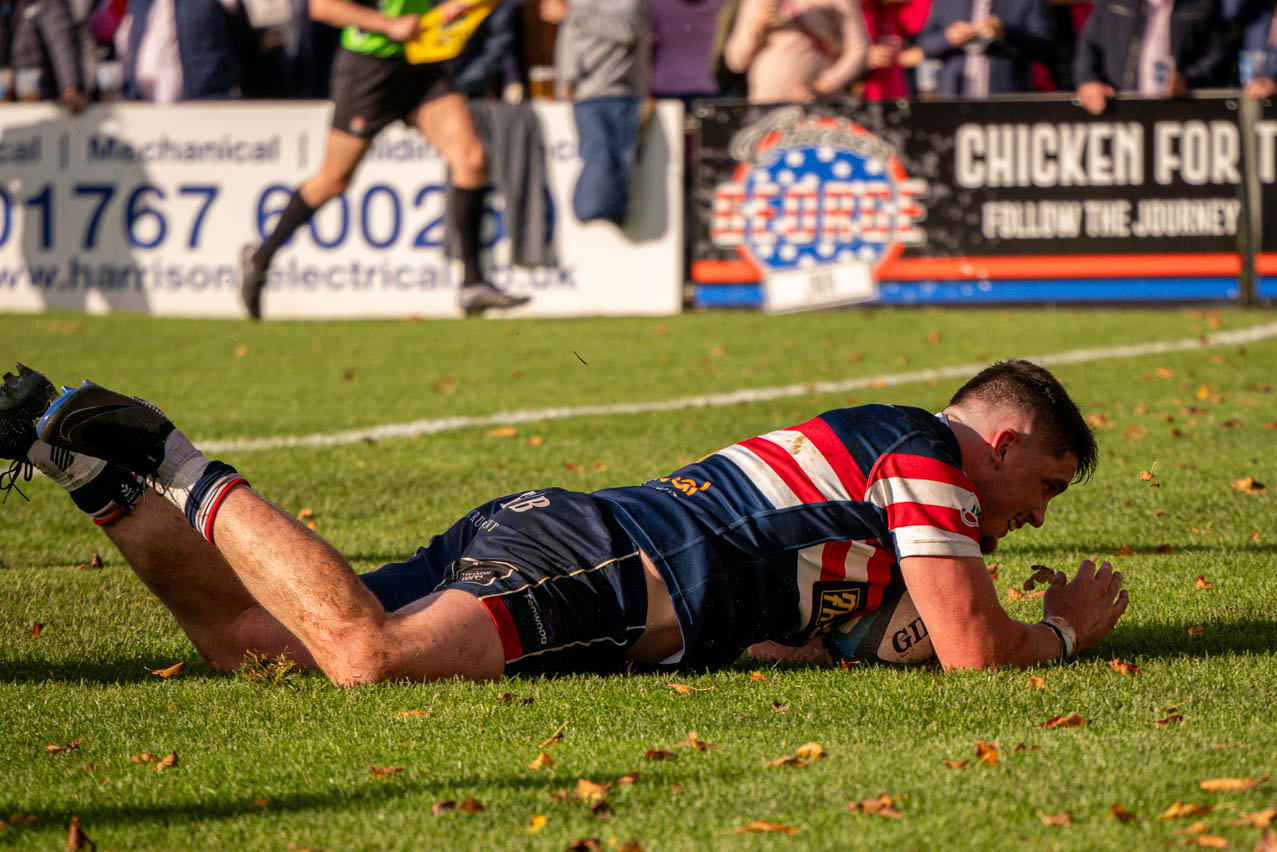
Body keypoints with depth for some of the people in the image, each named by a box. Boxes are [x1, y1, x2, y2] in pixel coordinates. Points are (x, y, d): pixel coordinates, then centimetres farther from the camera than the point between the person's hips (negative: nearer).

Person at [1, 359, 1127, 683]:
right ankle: (177, 474, -19)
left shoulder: (873, 441, 30)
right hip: (616, 570, -9)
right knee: (367, 654, -31)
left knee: (243, 633, 3)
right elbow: (971, 648, -8)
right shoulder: (928, 453, 1)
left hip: (556, 535, 9)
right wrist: (1065, 631, 12)